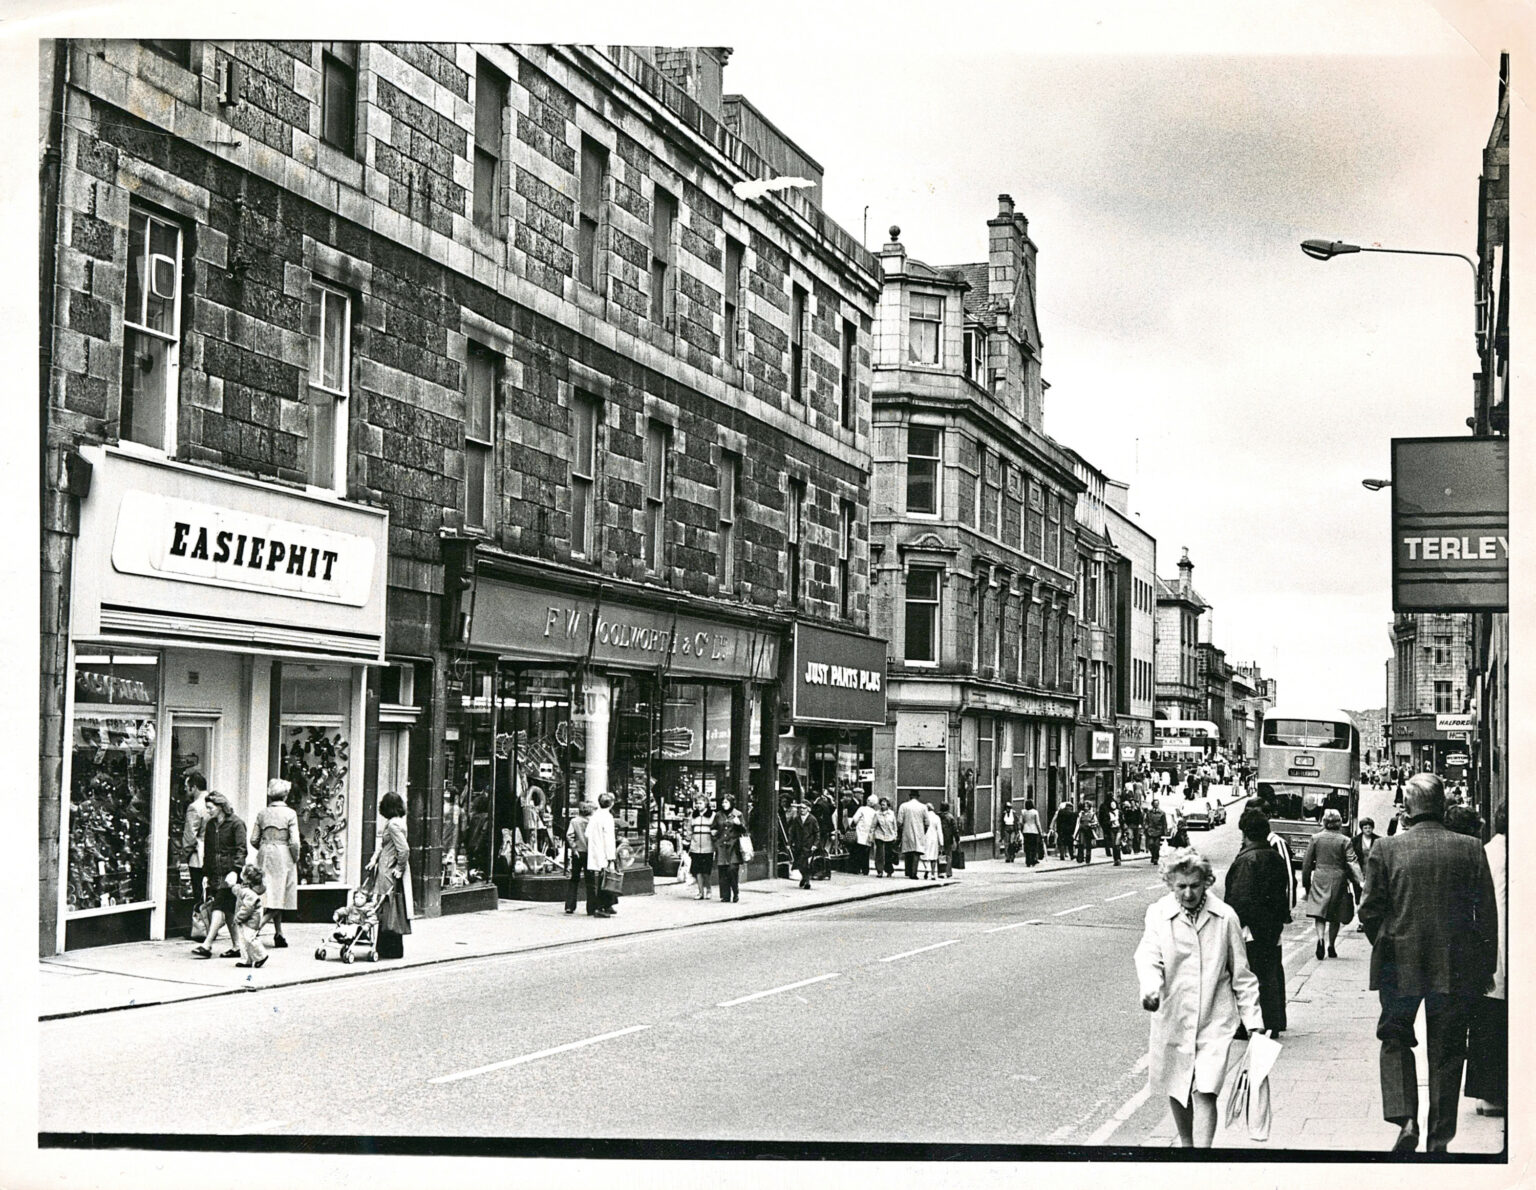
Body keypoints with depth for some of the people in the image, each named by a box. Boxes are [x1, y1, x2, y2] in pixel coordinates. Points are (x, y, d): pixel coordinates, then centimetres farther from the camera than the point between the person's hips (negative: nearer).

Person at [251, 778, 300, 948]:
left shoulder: (262, 812, 3)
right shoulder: (290, 813, -8)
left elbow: (254, 839, 4)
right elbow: (294, 842, -13)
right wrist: (295, 859, 1)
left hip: (265, 856, 5)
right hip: (283, 856, -5)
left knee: (270, 895, 12)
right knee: (278, 896, 0)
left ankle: (279, 935, 14)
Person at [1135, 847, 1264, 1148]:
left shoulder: (1225, 917, -1)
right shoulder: (1159, 914, -2)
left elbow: (1241, 974, 5)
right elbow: (1148, 955, -17)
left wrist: (1253, 1021, 4)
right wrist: (1150, 988, -37)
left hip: (1215, 1021, -1)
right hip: (1172, 1018, 2)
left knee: (1204, 1094, -13)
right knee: (1176, 1091, 15)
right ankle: (1186, 1143, 39)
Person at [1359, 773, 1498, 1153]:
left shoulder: (1387, 849, -7)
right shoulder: (1470, 850, -4)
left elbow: (1370, 911, -5)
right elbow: (1488, 914, -2)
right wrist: (1486, 967, 7)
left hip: (1400, 965, -1)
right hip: (1456, 970, 1)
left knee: (1395, 1040, 16)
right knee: (1447, 1051, 12)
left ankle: (1405, 1121, -3)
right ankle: (1439, 1140, 15)